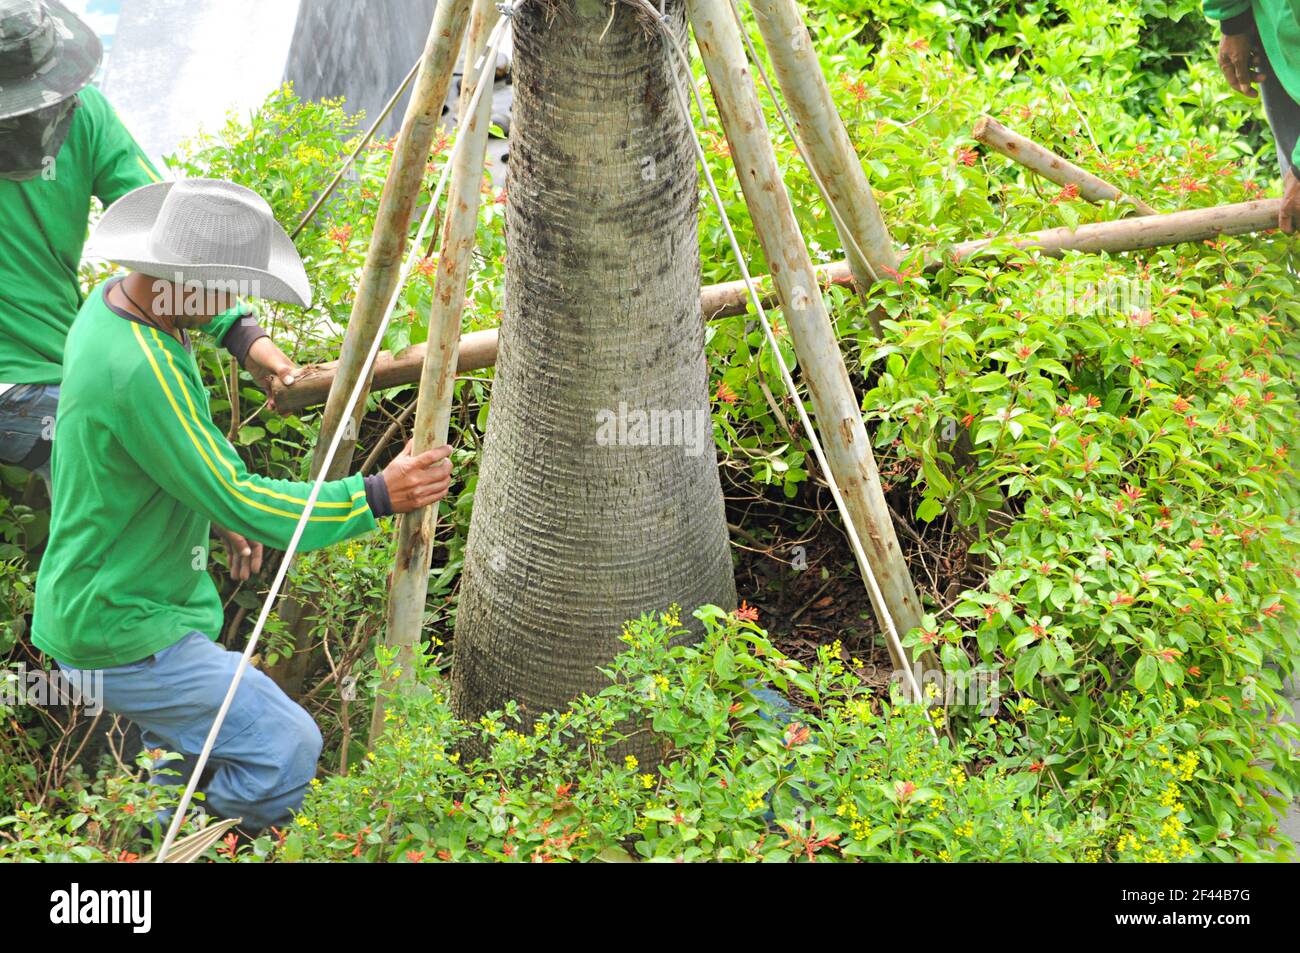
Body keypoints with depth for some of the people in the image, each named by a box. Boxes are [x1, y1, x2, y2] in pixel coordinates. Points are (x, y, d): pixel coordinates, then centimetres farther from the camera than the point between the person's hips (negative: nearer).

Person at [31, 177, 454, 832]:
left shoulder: (114, 300, 0)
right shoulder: (139, 371, -31)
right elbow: (242, 506, -26)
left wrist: (229, 504, 15)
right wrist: (374, 497, -23)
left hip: (89, 602, 10)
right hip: (120, 636, -10)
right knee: (287, 752, -11)